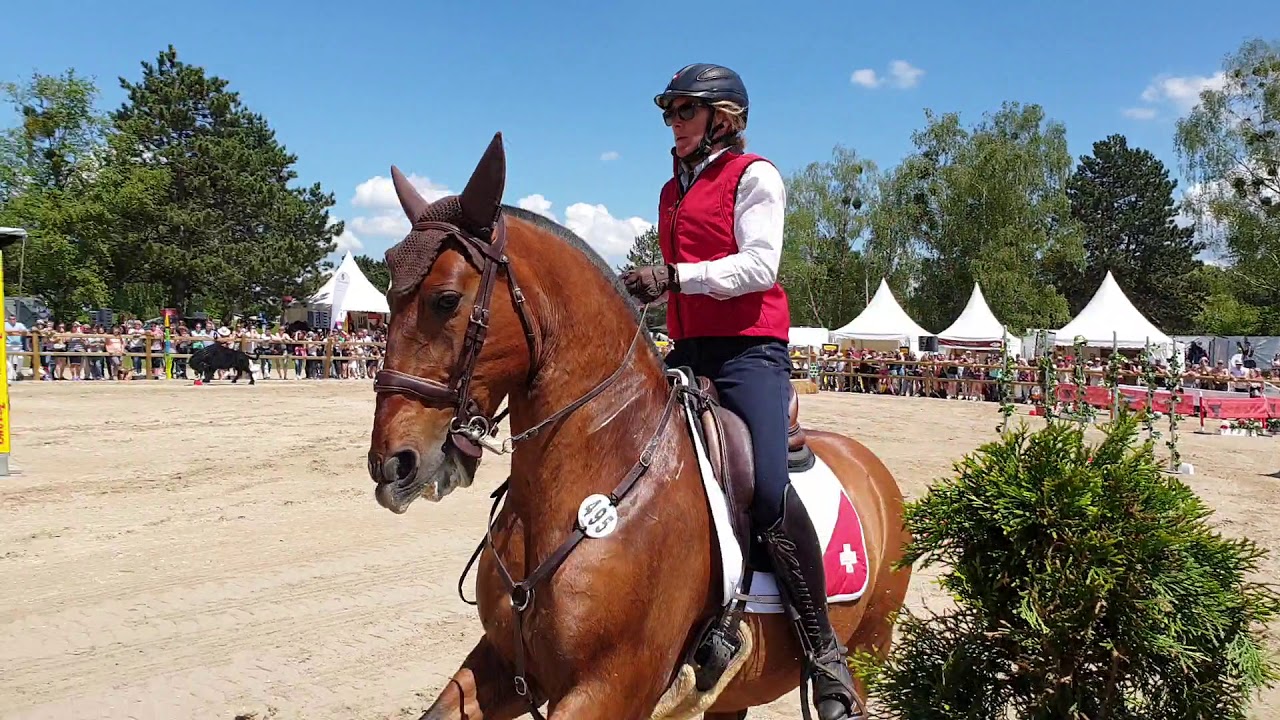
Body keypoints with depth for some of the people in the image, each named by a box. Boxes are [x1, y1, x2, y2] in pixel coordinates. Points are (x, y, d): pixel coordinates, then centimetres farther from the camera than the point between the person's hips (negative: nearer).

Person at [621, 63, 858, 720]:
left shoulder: (753, 175, 0)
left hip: (749, 350, -8)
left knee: (768, 492, -24)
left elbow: (760, 265, -13)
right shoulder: (673, 190, 23)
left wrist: (675, 276, -20)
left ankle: (826, 652, -9)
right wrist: (647, 289, 9)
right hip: (687, 350, 8)